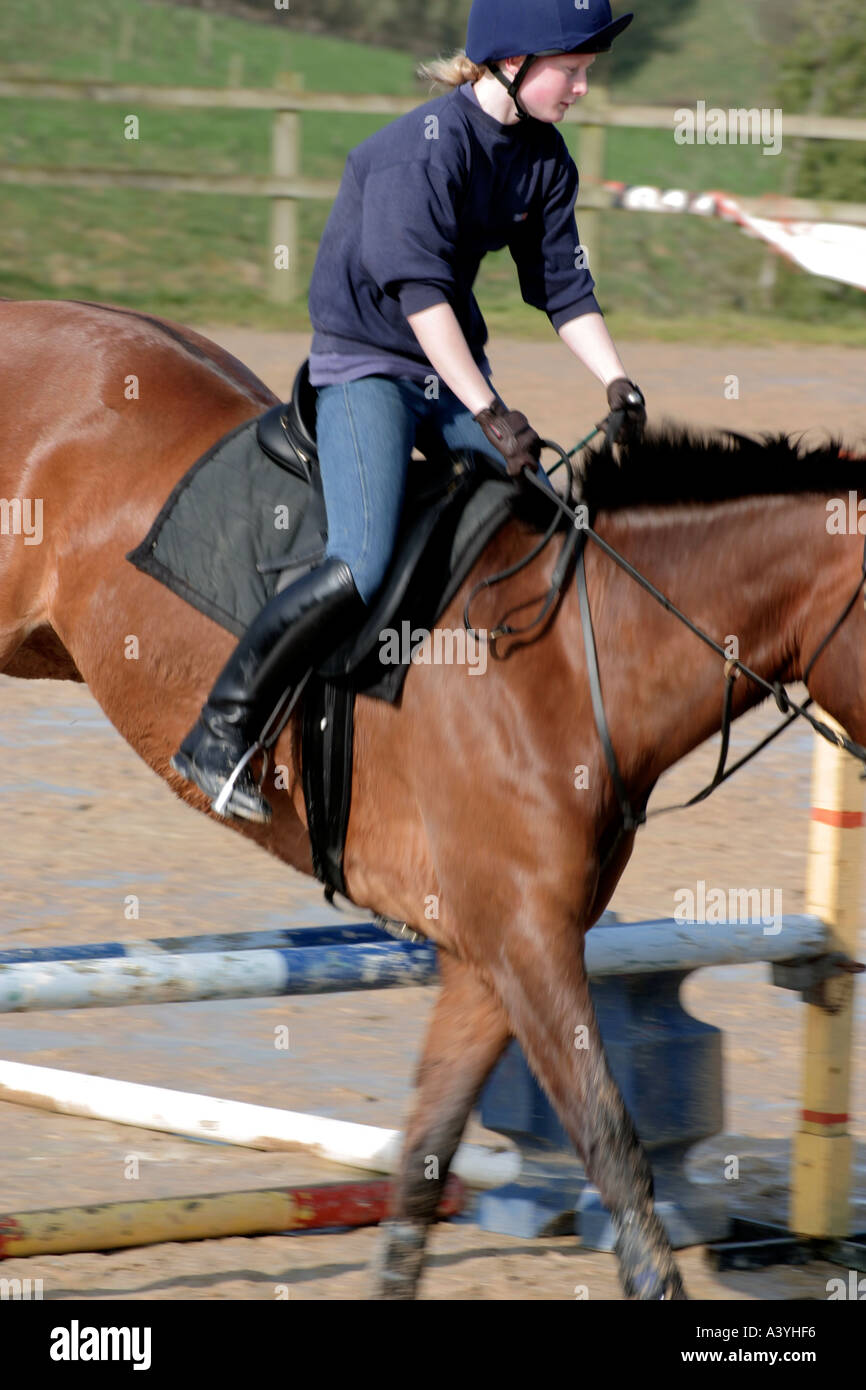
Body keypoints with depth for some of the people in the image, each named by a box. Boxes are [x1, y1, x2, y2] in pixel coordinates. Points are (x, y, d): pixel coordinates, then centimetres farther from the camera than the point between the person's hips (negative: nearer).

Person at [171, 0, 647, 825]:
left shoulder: (543, 159, 3)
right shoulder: (426, 145, -21)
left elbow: (562, 285, 9)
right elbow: (420, 290, -25)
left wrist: (616, 382, -6)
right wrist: (489, 413, -27)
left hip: (453, 368, 8)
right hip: (365, 362, -8)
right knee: (361, 567, -24)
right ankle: (220, 734, -15)